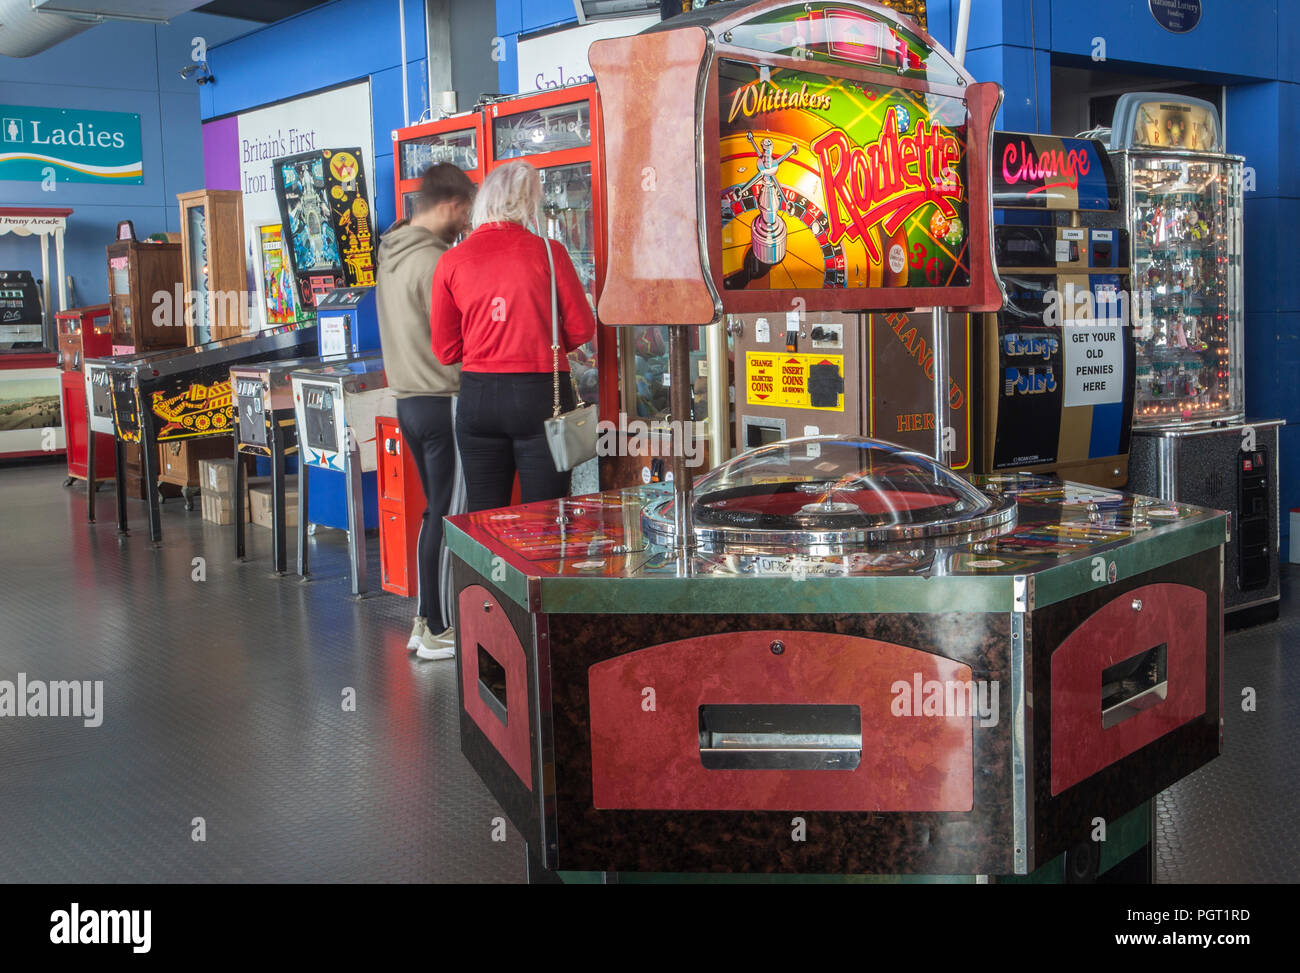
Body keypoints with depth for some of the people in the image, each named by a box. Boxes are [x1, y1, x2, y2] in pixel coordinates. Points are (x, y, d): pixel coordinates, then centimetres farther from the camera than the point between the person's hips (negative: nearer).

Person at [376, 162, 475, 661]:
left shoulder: (390, 254, 11)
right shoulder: (434, 262, -18)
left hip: (409, 399, 9)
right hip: (443, 401, -9)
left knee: (435, 512, 17)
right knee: (447, 517, -1)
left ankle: (424, 621, 23)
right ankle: (438, 633, 6)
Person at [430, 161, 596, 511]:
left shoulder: (451, 261, 1)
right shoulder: (548, 252, -5)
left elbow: (445, 350, 6)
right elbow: (581, 328, 1)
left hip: (477, 397, 3)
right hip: (540, 395, -2)